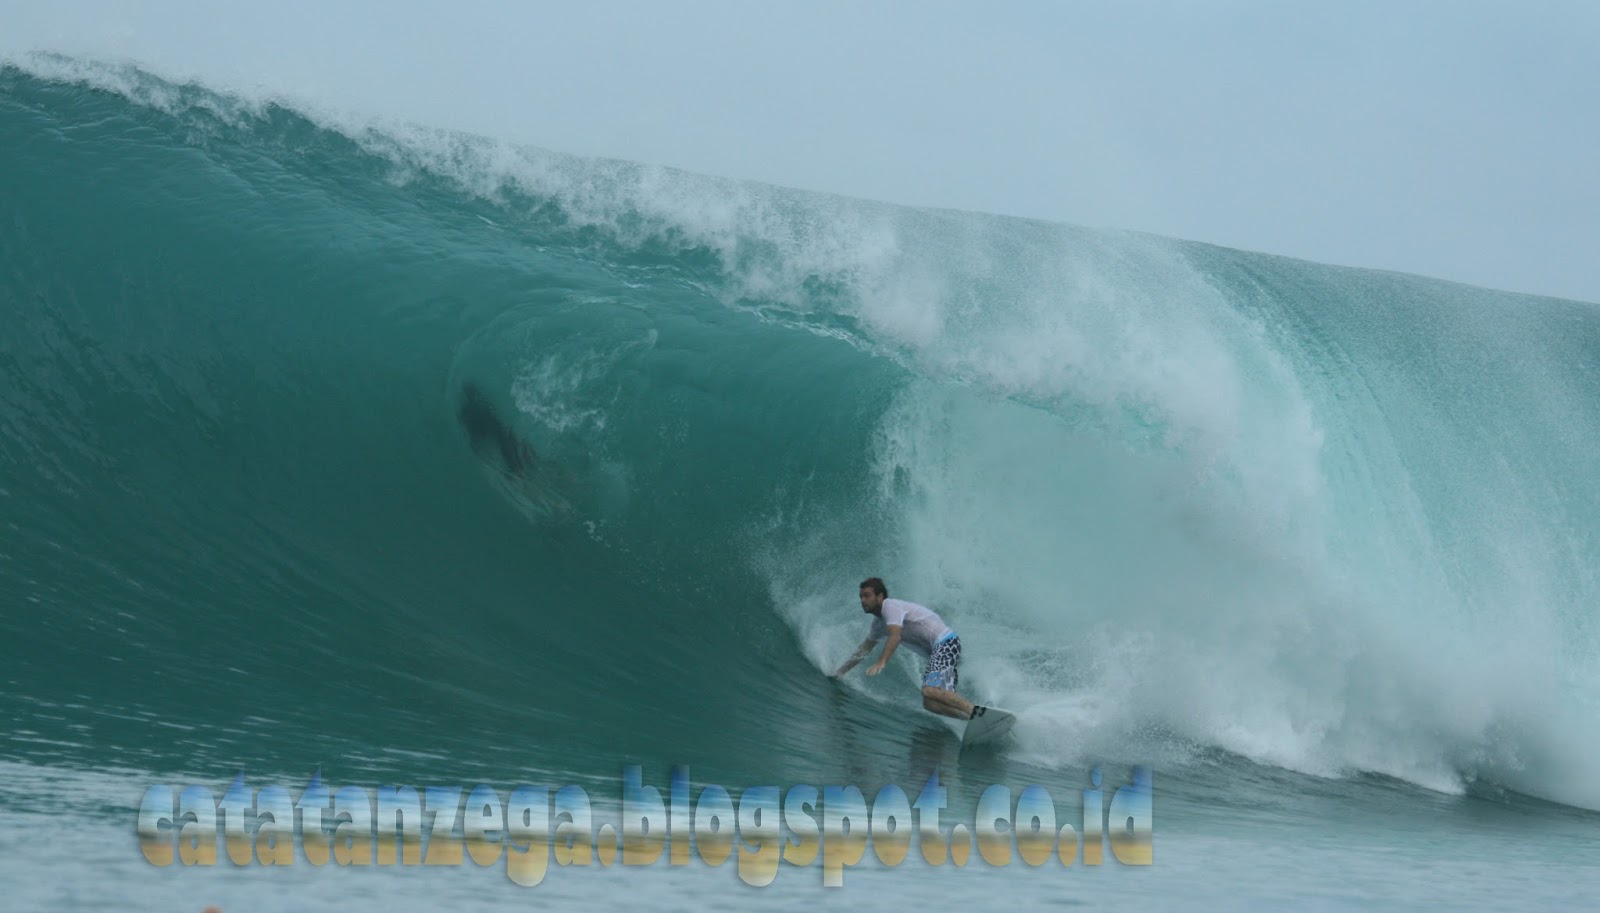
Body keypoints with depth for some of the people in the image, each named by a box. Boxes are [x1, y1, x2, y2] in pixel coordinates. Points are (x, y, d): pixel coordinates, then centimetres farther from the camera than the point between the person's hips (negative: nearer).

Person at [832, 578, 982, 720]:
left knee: (930, 691, -30)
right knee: (930, 703, -6)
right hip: (936, 651, 9)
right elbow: (864, 650, 30)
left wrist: (881, 663, -36)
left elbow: (895, 637, -25)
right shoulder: (879, 623, 20)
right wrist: (840, 672, 29)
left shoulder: (890, 606, -9)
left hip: (946, 643, -9)